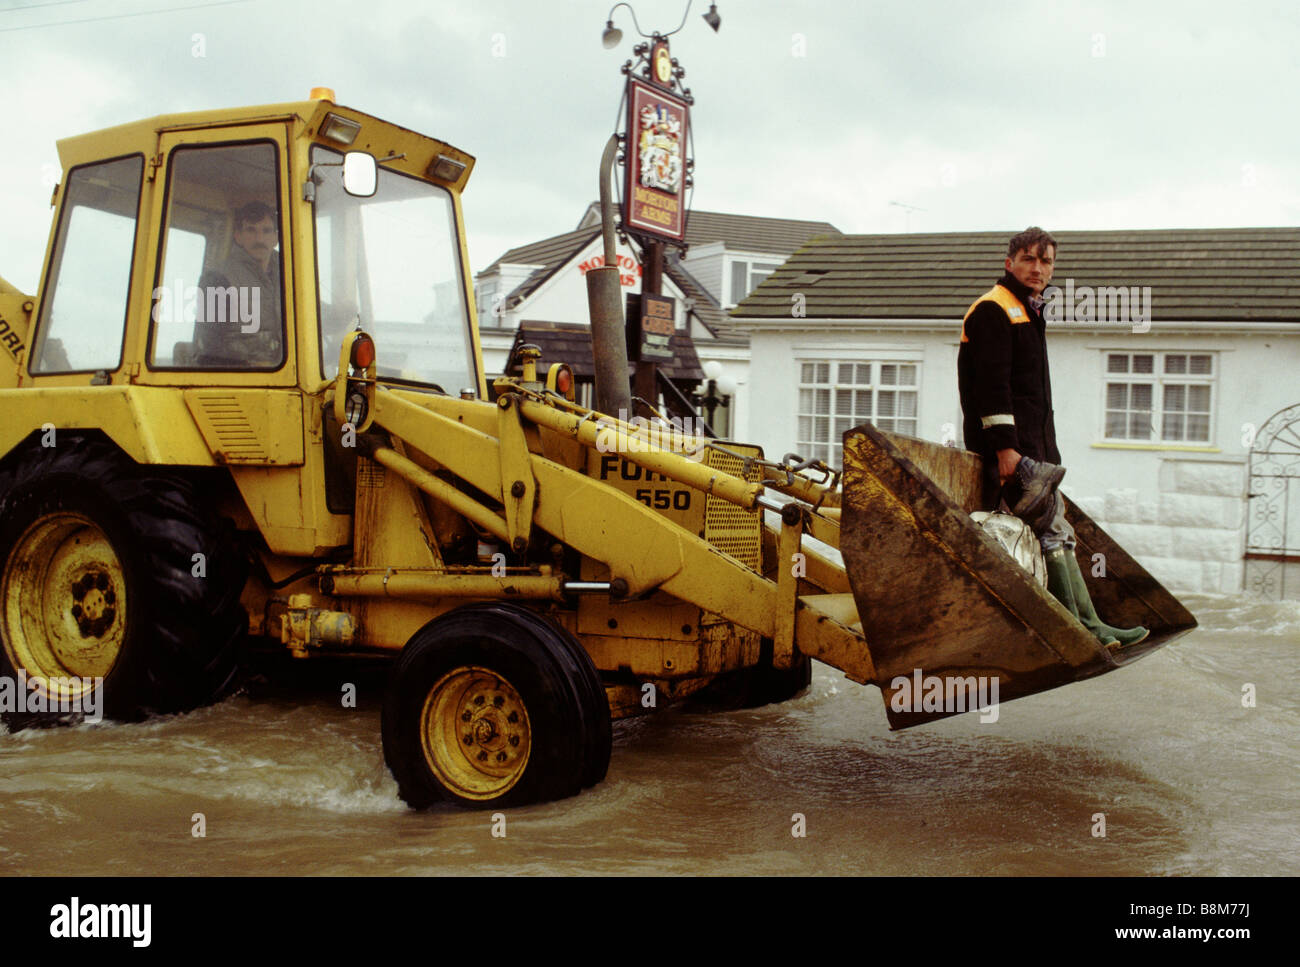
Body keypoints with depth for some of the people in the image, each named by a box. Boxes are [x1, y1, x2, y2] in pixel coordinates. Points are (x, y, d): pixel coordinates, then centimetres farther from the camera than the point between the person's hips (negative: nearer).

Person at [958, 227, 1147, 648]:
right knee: (1052, 529, -12)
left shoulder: (1029, 313, 22)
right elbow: (992, 382, -18)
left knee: (1056, 533, 9)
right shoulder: (994, 310, -9)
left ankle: (1087, 627, 13)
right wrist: (1004, 447, -24)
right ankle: (1079, 626, -9)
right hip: (1009, 445, -10)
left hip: (1033, 446, 10)